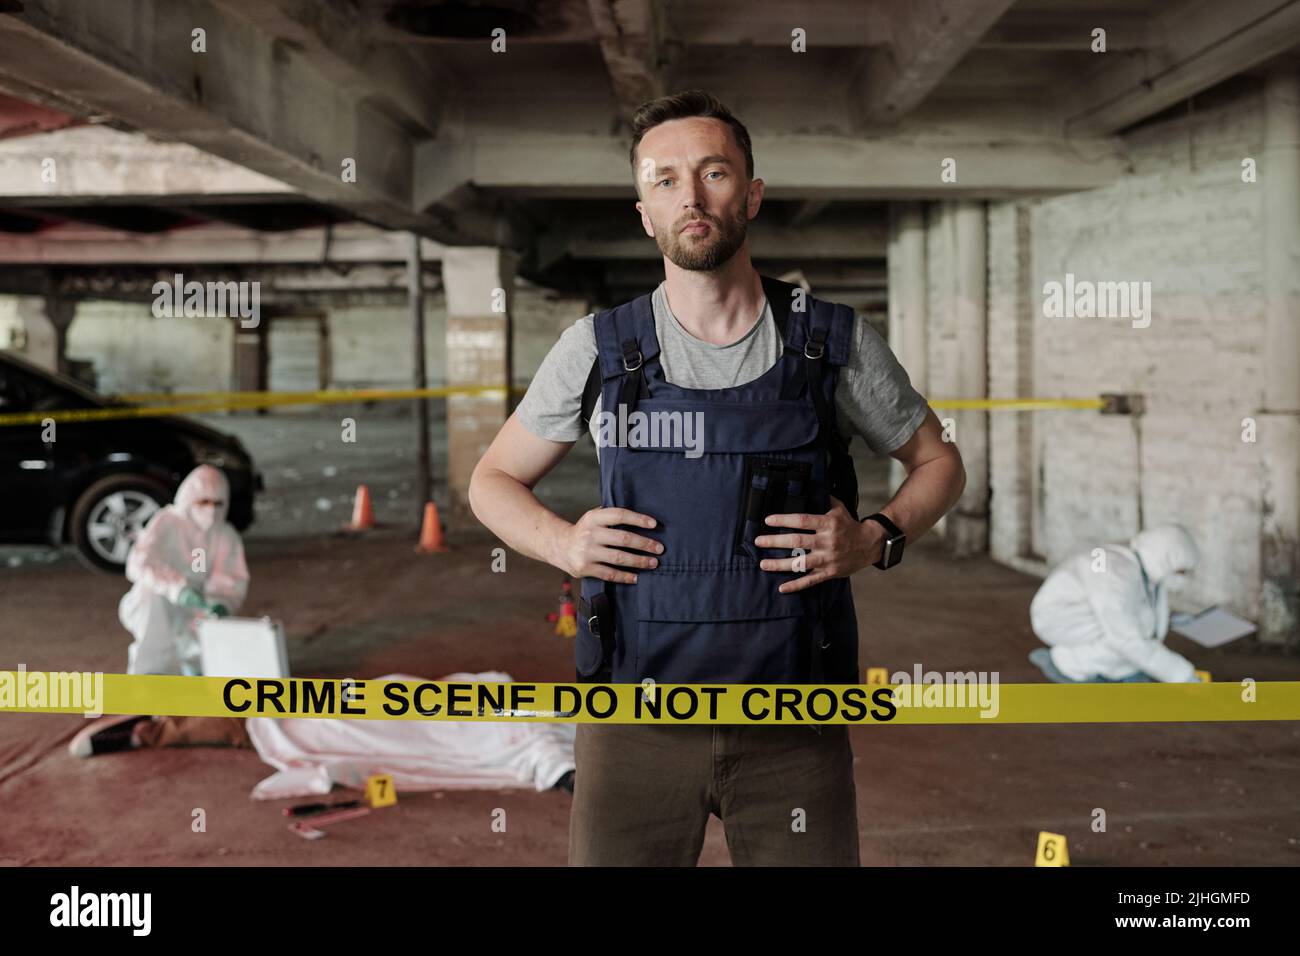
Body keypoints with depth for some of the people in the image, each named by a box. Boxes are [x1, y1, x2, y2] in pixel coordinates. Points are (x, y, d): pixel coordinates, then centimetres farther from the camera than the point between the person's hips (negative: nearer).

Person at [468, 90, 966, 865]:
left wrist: (878, 540, -7)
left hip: (794, 722, 0)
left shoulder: (837, 342, -1)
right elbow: (495, 479, 11)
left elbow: (938, 460, 12)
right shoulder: (598, 349, 0)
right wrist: (563, 543, -8)